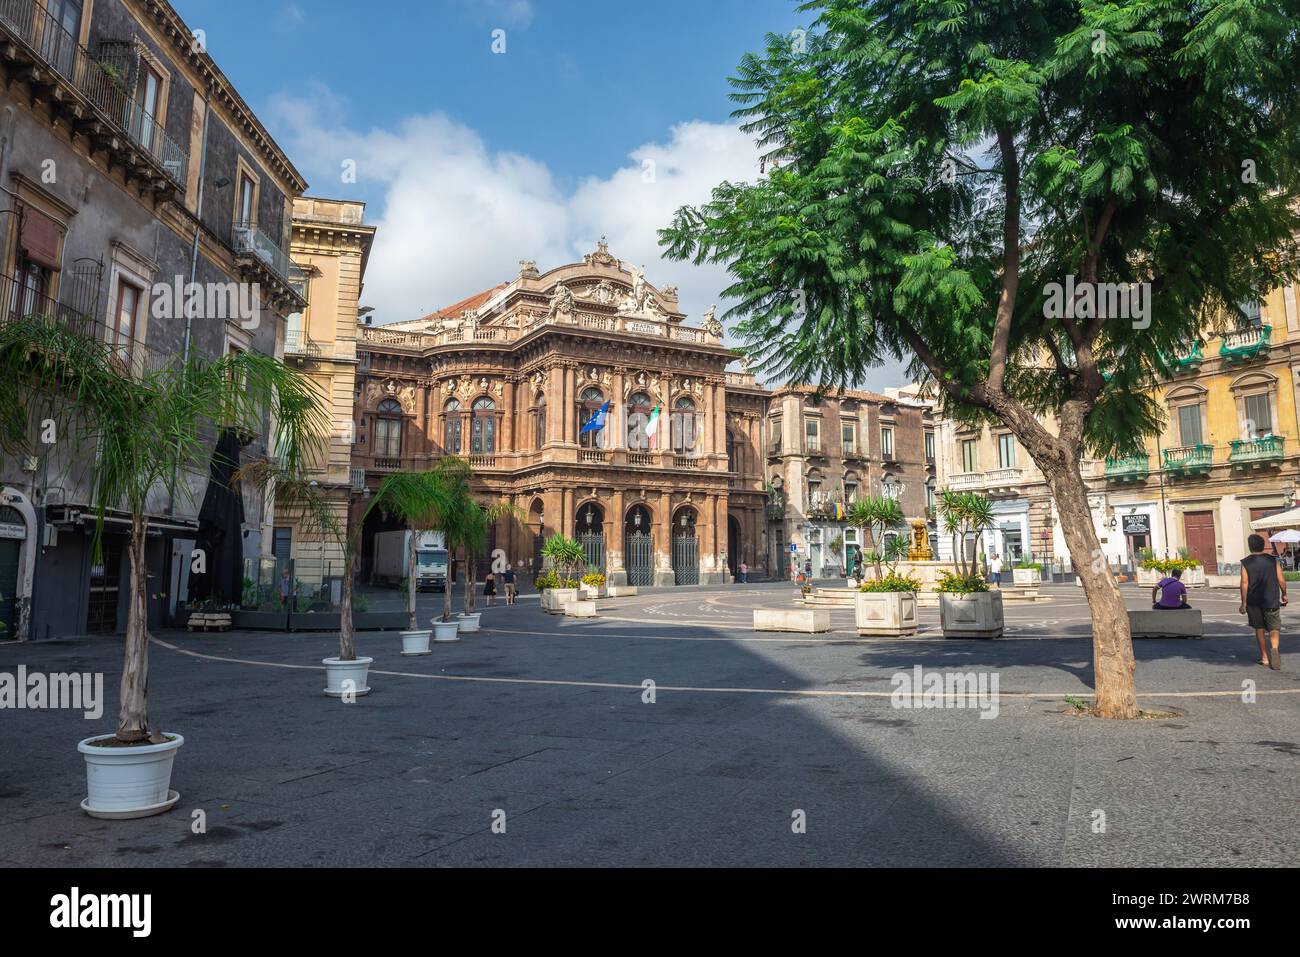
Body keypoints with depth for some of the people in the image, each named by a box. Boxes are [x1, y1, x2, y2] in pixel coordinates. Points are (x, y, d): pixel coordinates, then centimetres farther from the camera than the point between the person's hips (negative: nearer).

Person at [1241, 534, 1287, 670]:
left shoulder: (1245, 563, -5)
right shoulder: (1273, 560, -2)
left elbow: (1244, 583, -9)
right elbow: (1281, 580, -1)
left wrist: (1243, 603, -5)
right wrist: (1284, 594, 15)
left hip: (1253, 601, 0)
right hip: (1271, 600, 0)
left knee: (1259, 628, 12)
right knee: (1274, 628, 5)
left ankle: (1264, 657, 18)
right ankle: (1275, 648, -23)